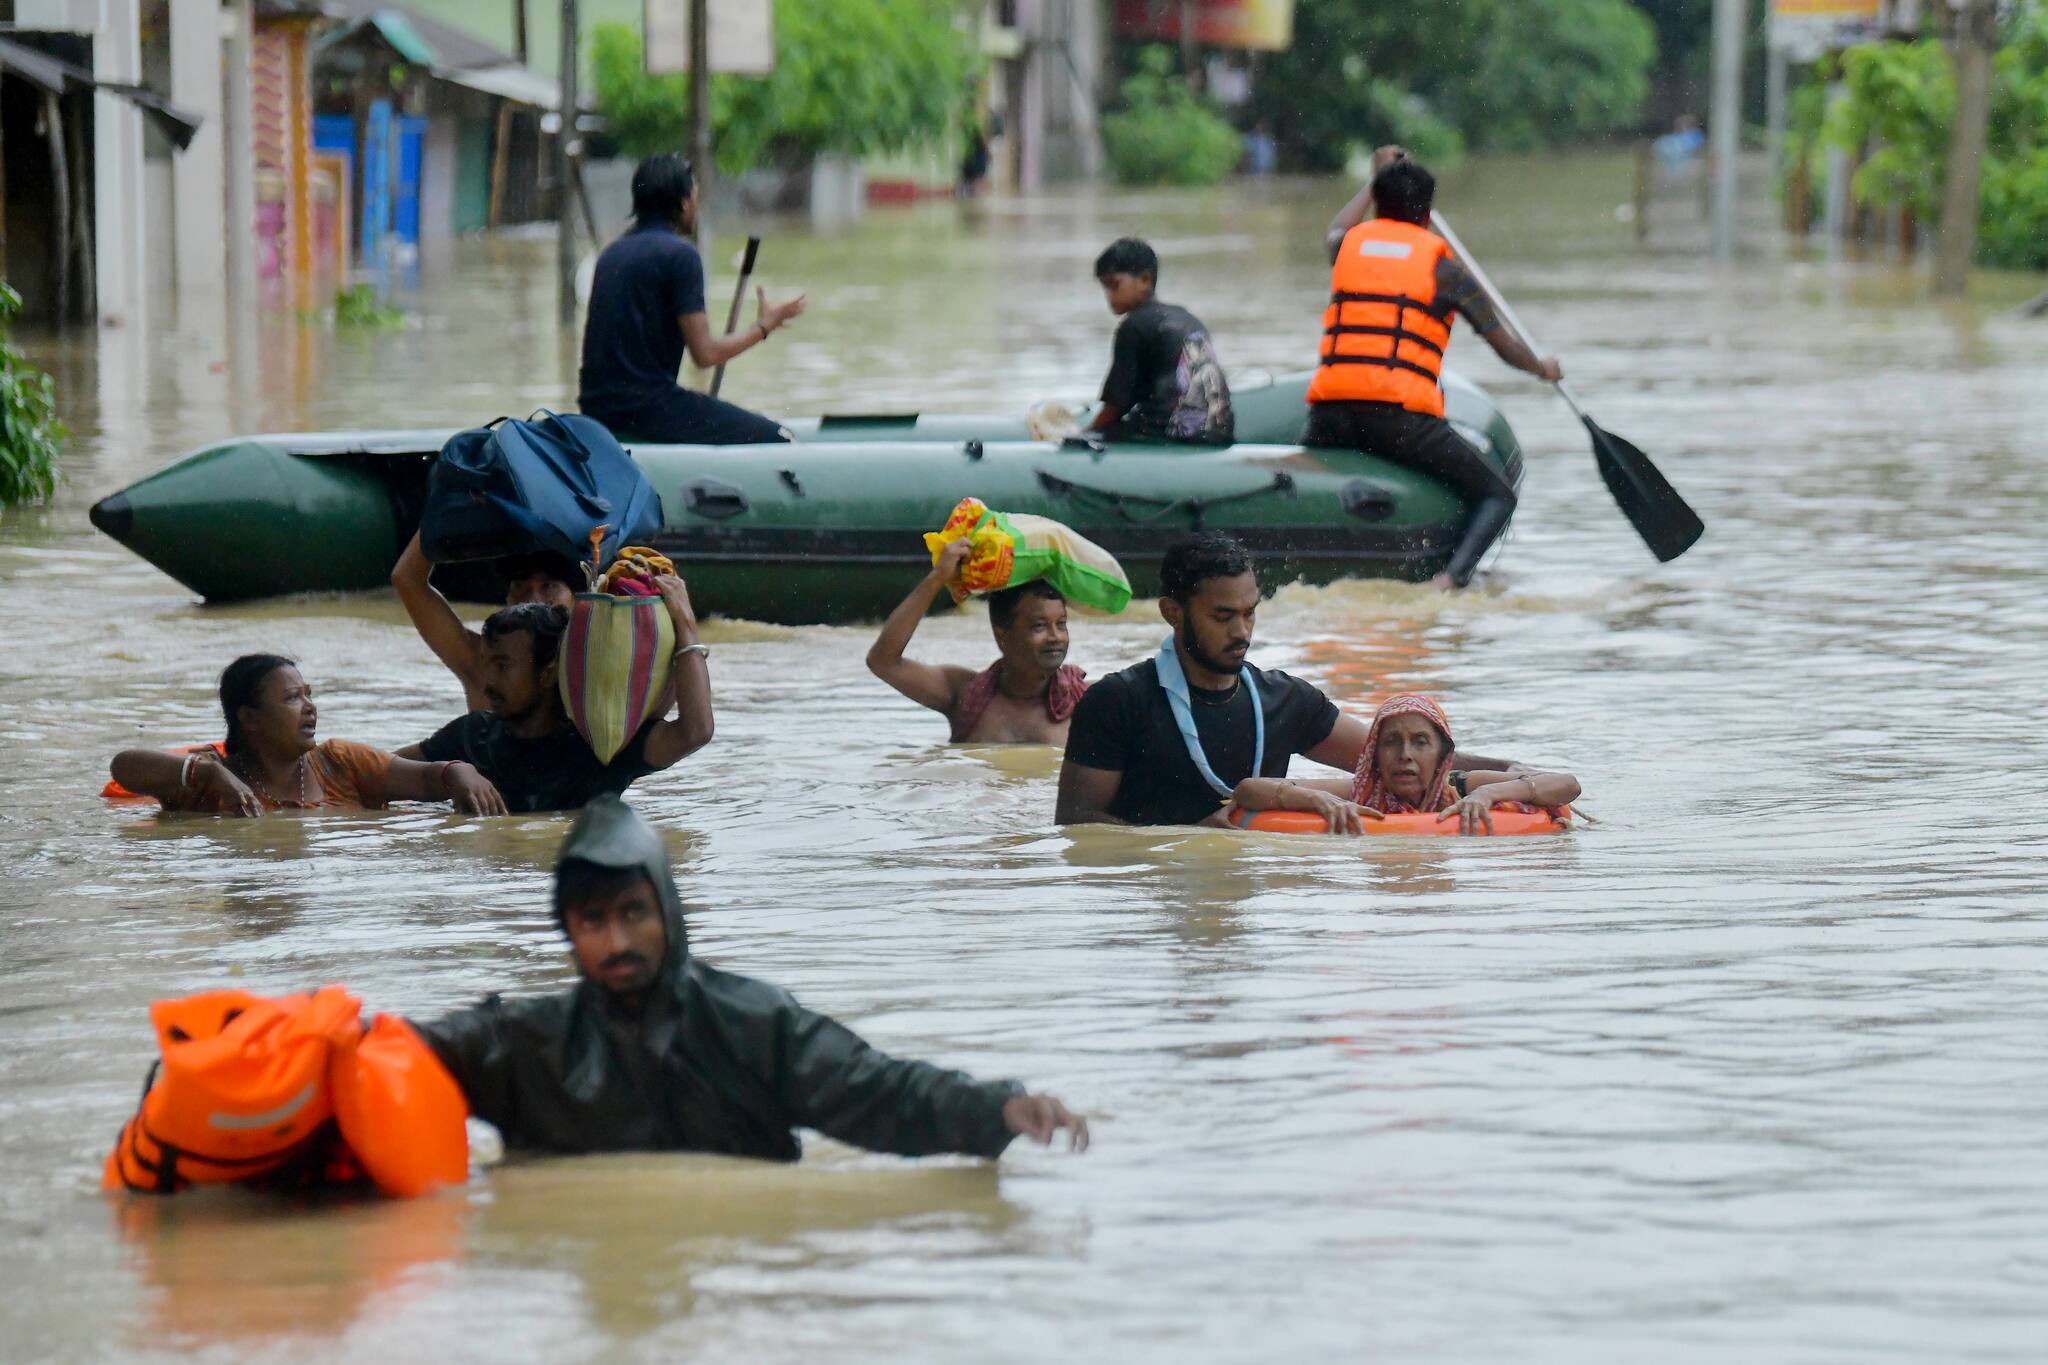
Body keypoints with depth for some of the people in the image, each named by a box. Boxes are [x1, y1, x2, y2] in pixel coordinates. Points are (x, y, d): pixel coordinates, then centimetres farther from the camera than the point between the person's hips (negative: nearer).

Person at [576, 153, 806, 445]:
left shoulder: (611, 254, 15)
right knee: (775, 438, -4)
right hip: (646, 407, -9)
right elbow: (705, 353, -12)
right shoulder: (679, 254, -10)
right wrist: (765, 325, 3)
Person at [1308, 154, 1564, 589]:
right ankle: (1451, 578, -19)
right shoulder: (1441, 265, 6)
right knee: (1496, 495, 7)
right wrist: (1543, 369, 31)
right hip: (1402, 414, -4)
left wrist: (1377, 180, 61)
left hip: (1330, 412, 4)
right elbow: (1505, 346, 11)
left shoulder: (1349, 245, 17)